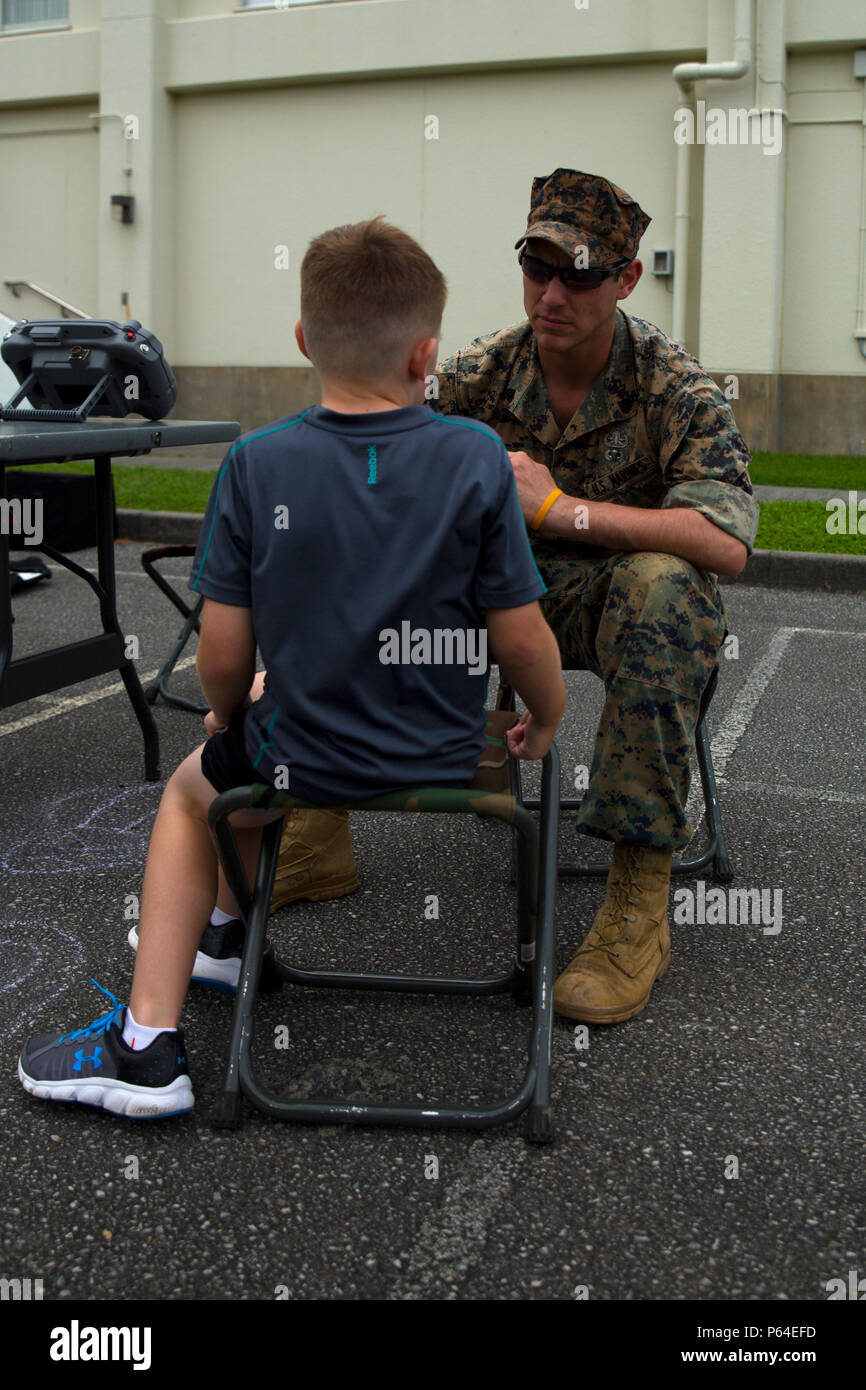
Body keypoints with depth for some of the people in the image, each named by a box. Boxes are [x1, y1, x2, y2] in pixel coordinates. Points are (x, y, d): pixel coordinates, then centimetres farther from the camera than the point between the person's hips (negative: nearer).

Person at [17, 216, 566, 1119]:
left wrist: (227, 714, 13)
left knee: (190, 790, 30)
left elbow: (223, 654, -9)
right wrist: (547, 720, 12)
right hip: (447, 758, 3)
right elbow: (520, 638, -9)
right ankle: (229, 936, 53)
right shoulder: (476, 458, -12)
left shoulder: (256, 466, -13)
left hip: (309, 761, -3)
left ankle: (147, 1045, 23)